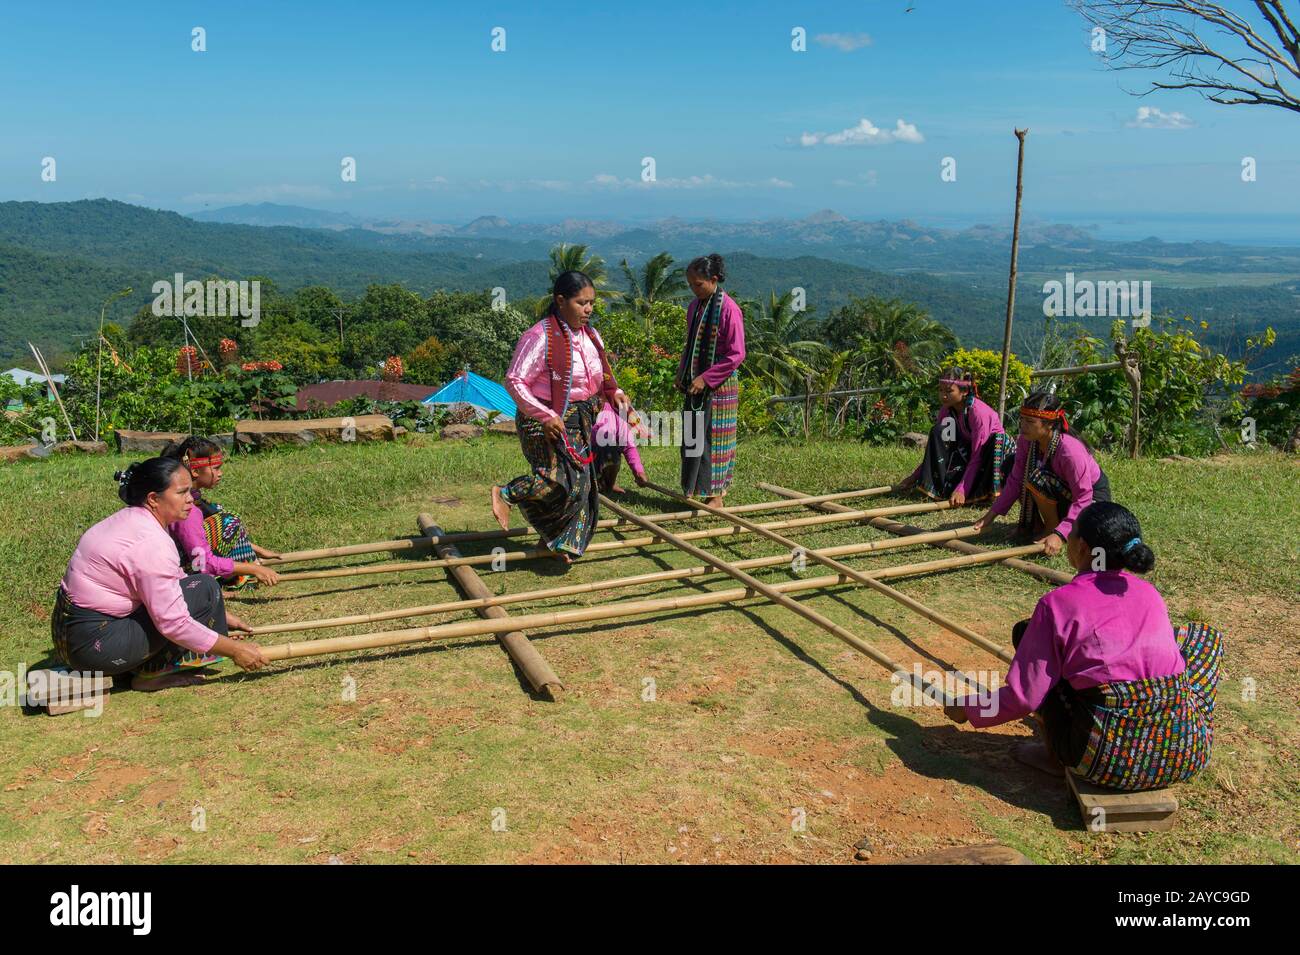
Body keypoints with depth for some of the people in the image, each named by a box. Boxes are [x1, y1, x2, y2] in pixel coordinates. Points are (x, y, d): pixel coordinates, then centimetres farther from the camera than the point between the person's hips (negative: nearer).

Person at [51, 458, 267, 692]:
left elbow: (174, 578, 18)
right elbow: (174, 624, -23)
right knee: (204, 587, -13)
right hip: (94, 645, -10)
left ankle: (152, 666, 9)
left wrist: (219, 614, 19)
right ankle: (152, 672, 0)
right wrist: (235, 650, -17)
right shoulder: (150, 542, -22)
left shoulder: (130, 519, 9)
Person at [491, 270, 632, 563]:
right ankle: (504, 494, 2)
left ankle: (557, 541, 26)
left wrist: (614, 392, 1)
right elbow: (514, 380, -18)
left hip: (581, 419, 8)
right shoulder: (540, 337, -18)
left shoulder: (589, 334, 7)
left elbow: (599, 376, 22)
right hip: (548, 421, -8)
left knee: (582, 482, 10)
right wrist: (545, 416, -23)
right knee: (563, 480, -20)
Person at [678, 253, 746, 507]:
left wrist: (706, 378, -19)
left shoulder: (728, 309, -14)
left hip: (719, 386, -7)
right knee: (691, 436, 9)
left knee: (714, 438, -1)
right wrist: (681, 374, 7)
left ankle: (716, 495, 8)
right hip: (695, 383, 7)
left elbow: (736, 355, -16)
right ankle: (693, 490, 20)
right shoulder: (694, 307, 8)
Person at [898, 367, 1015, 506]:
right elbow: (935, 446, -2)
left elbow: (977, 456, -33)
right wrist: (915, 476, -7)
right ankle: (937, 484, -18)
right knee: (938, 432, -15)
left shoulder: (978, 412, -31)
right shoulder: (946, 410, -11)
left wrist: (962, 490, -39)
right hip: (968, 449, 6)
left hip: (997, 449, -6)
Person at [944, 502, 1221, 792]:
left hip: (1105, 758, -4)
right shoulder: (1150, 594, 7)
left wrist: (968, 709, 10)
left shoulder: (1058, 603, -8)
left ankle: (1056, 755, 15)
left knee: (1026, 631, 10)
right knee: (1204, 636, 28)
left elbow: (1024, 697, -8)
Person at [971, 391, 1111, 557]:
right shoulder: (1026, 441, -13)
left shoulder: (1070, 450, -33)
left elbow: (1084, 498, -32)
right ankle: (1038, 525, 7)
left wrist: (1059, 535, -40)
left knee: (1037, 478, -31)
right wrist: (992, 514, -15)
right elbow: (1016, 480, -8)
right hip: (1063, 491, 7)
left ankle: (1053, 529, -9)